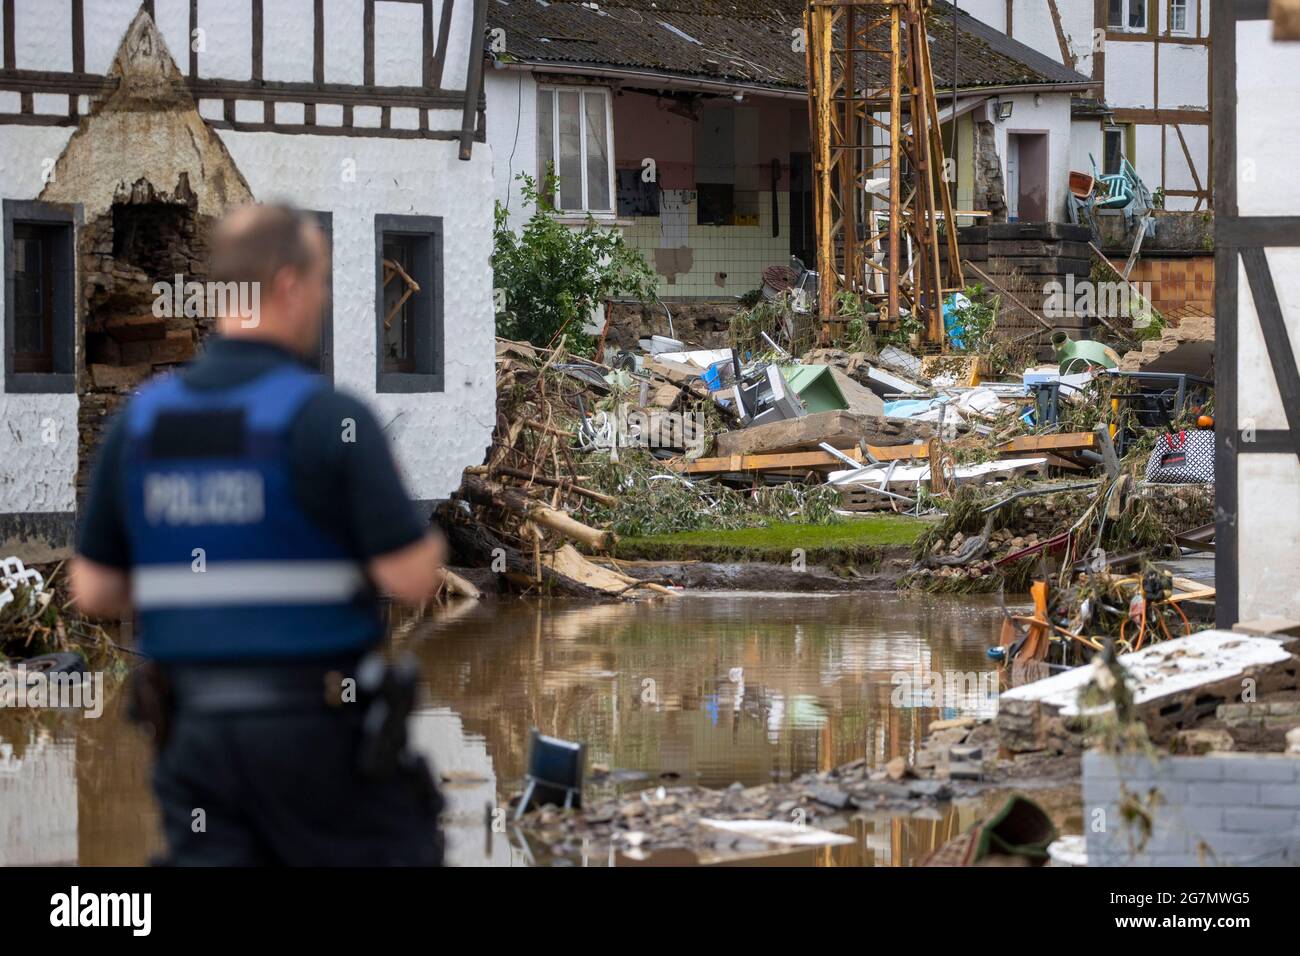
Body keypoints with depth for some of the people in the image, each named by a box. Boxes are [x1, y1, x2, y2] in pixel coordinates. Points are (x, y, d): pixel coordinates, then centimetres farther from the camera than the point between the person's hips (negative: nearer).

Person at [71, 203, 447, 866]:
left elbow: (93, 591, 6)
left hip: (195, 729, 5)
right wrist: (430, 540, 7)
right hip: (319, 733, -4)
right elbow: (414, 579, -15)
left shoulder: (139, 419, 3)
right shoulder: (329, 418, -13)